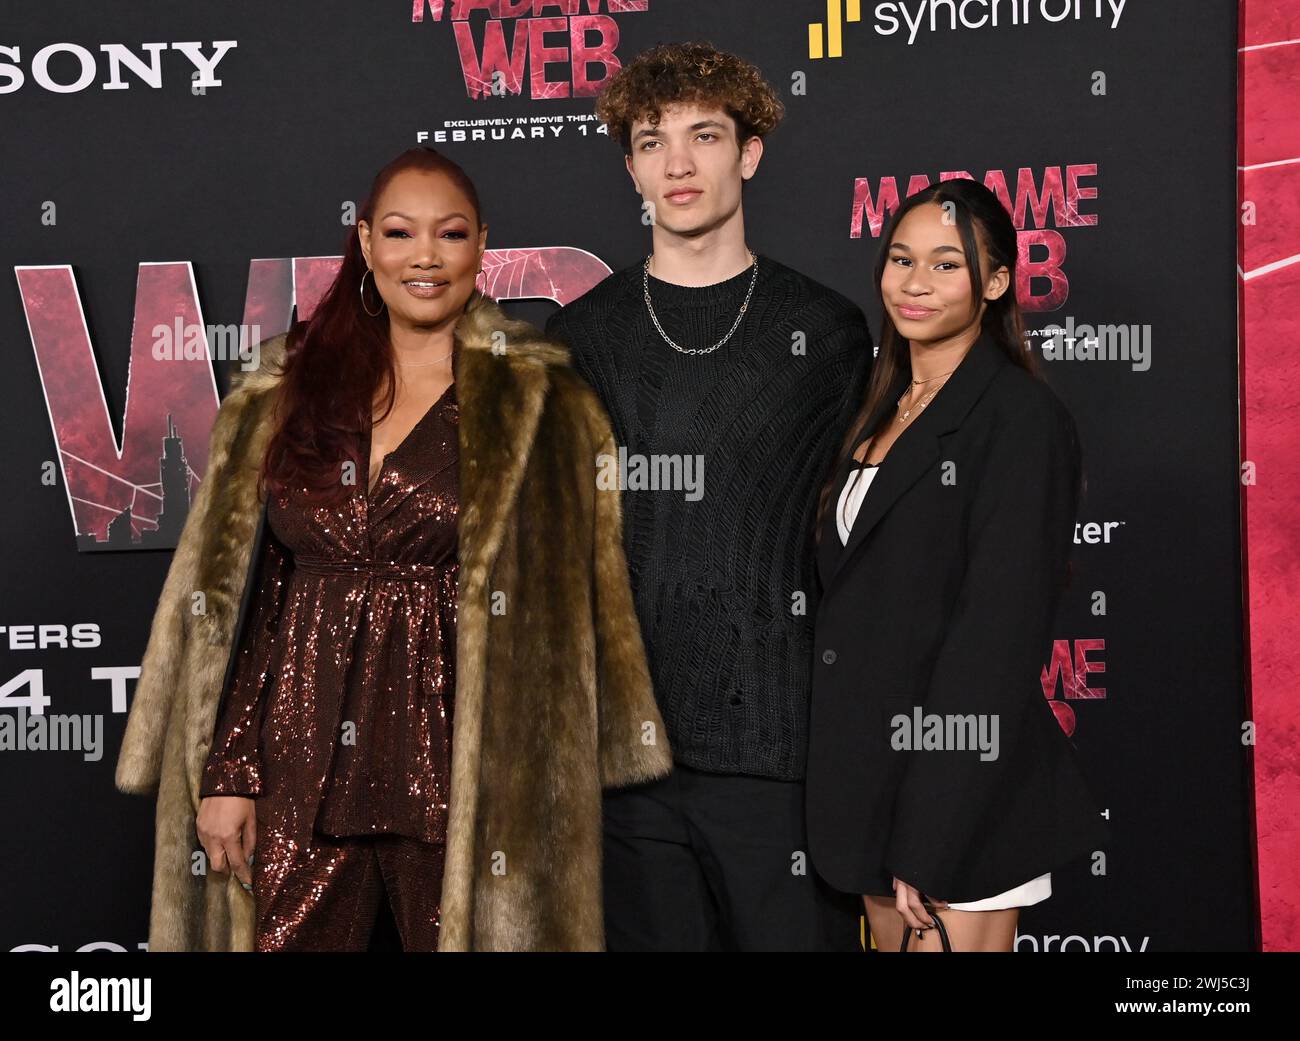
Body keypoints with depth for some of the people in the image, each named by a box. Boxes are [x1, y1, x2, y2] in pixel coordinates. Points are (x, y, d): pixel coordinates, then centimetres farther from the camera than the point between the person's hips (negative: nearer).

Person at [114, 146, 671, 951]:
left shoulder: (540, 406, -1)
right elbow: (231, 588, 8)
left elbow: (580, 601, -2)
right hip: (301, 764, 3)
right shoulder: (285, 392, 9)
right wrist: (225, 772, 2)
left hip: (459, 763, -2)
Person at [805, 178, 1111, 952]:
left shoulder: (1021, 416, -12)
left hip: (961, 790, -8)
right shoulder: (888, 411, 13)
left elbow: (1000, 633, -18)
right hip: (869, 771, 8)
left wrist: (931, 839, -20)